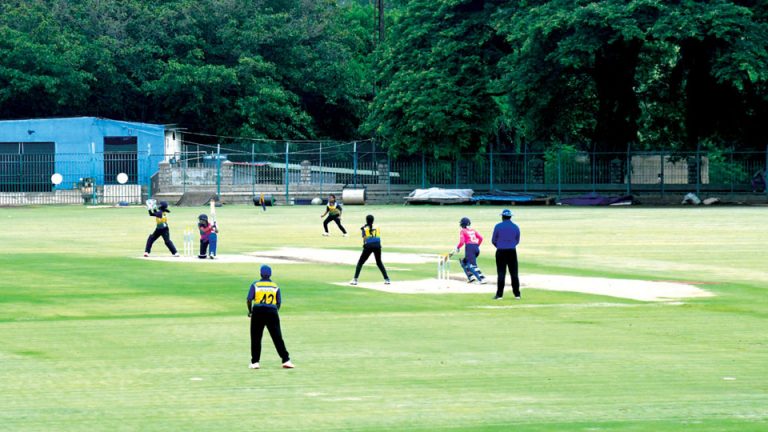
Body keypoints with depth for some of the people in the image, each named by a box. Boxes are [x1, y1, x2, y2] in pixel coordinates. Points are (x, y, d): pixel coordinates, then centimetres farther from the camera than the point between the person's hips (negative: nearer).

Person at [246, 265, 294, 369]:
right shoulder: (275, 286, 7)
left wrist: (250, 311, 13)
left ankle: (255, 362, 5)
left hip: (258, 312, -1)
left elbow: (249, 300, -4)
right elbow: (279, 302, 6)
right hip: (272, 312, 1)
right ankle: (286, 360, -3)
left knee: (255, 338, 7)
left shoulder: (255, 285, 1)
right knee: (277, 337, 2)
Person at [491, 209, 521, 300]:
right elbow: (517, 241, 9)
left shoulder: (498, 226, -4)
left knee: (501, 273, 0)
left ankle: (499, 294, -3)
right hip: (512, 252, 2)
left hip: (501, 252, -2)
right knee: (514, 273, 7)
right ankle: (517, 294, 7)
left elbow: (493, 240, 1)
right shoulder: (516, 227, 3)